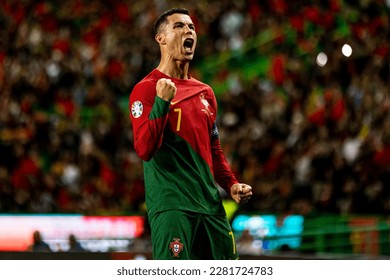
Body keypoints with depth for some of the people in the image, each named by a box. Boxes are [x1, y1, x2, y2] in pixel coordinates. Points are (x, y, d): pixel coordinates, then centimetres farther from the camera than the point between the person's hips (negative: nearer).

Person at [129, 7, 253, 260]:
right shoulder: (146, 89, -4)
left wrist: (231, 184, 11)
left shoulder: (205, 92, 18)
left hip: (210, 203, 7)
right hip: (171, 206, -7)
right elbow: (145, 150, -15)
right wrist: (162, 102, -23)